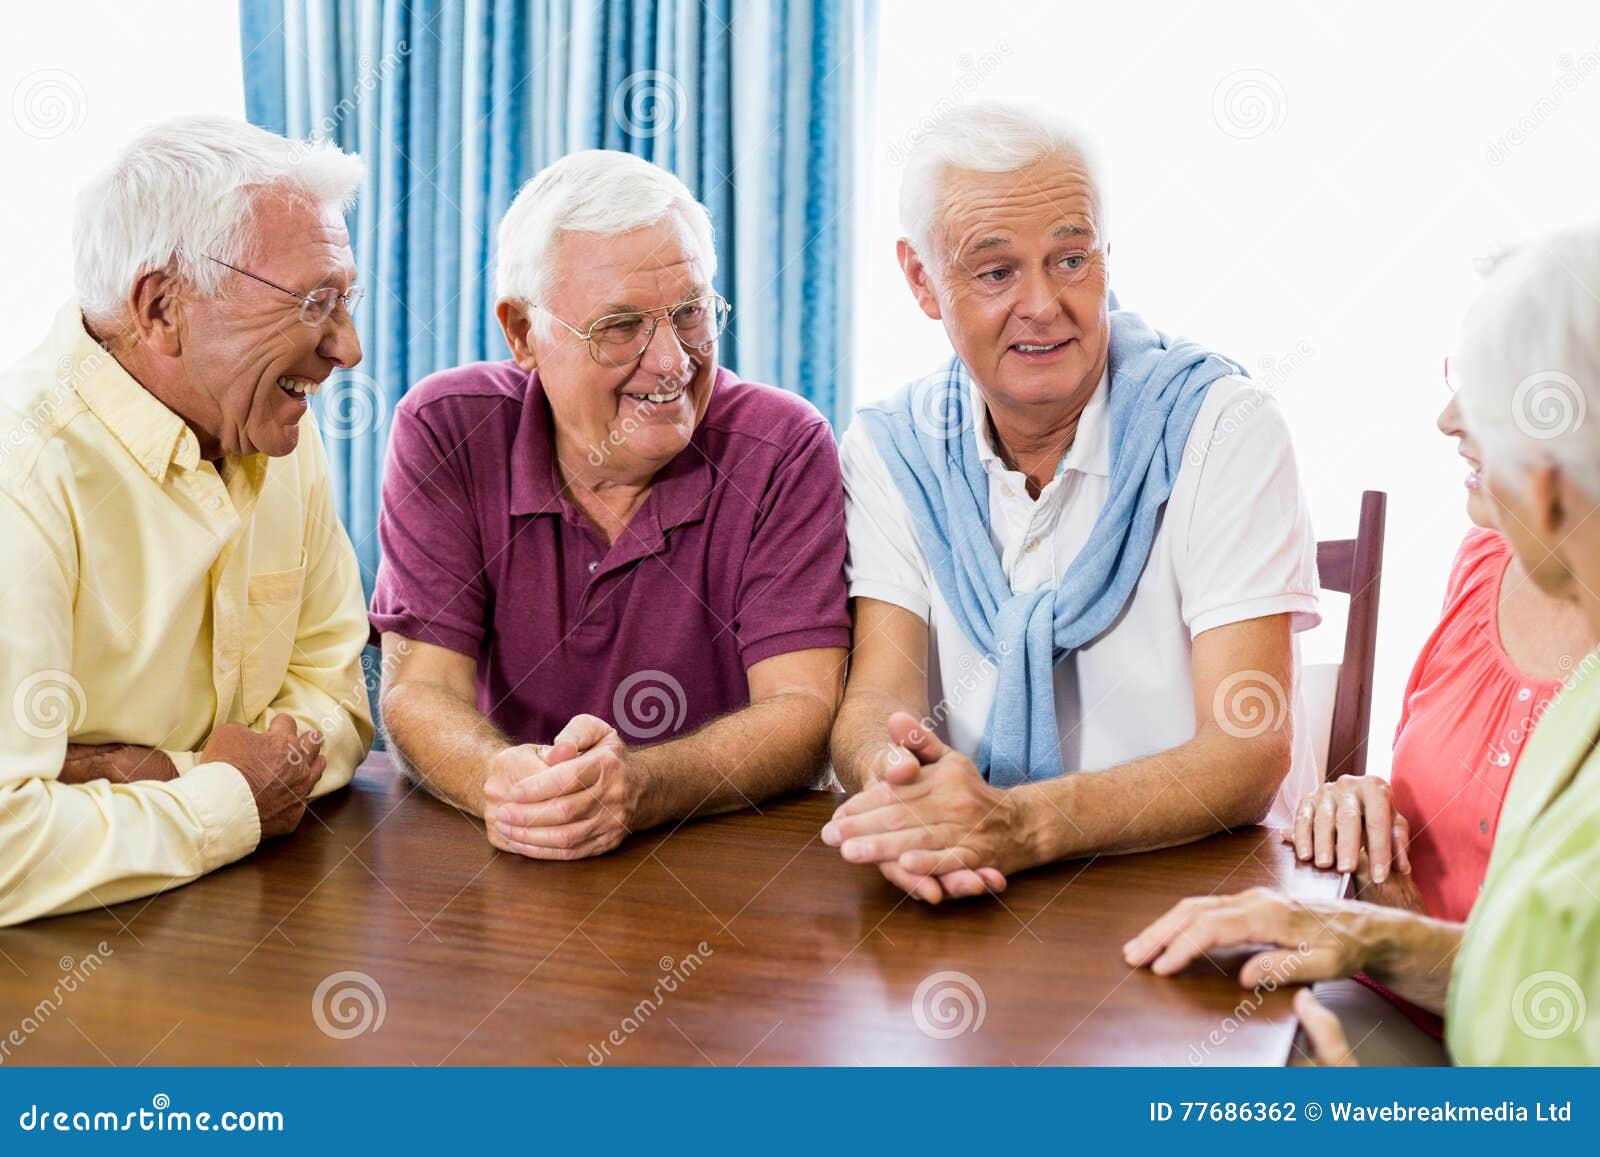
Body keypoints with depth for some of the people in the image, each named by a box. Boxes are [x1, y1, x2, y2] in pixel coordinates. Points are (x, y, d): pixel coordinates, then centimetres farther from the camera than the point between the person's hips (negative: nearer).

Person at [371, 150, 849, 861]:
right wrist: (498, 780, -31)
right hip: (502, 876, 2)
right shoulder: (446, 430, -4)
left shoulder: (784, 449, -8)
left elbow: (803, 710, -14)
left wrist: (639, 788, -33)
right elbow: (419, 691, -8)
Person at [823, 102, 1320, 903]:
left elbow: (1249, 757, -17)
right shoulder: (889, 448, 2)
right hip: (977, 899, 1)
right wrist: (894, 776, -32)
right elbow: (876, 700, -7)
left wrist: (1021, 825, -33)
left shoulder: (1221, 428, -8)